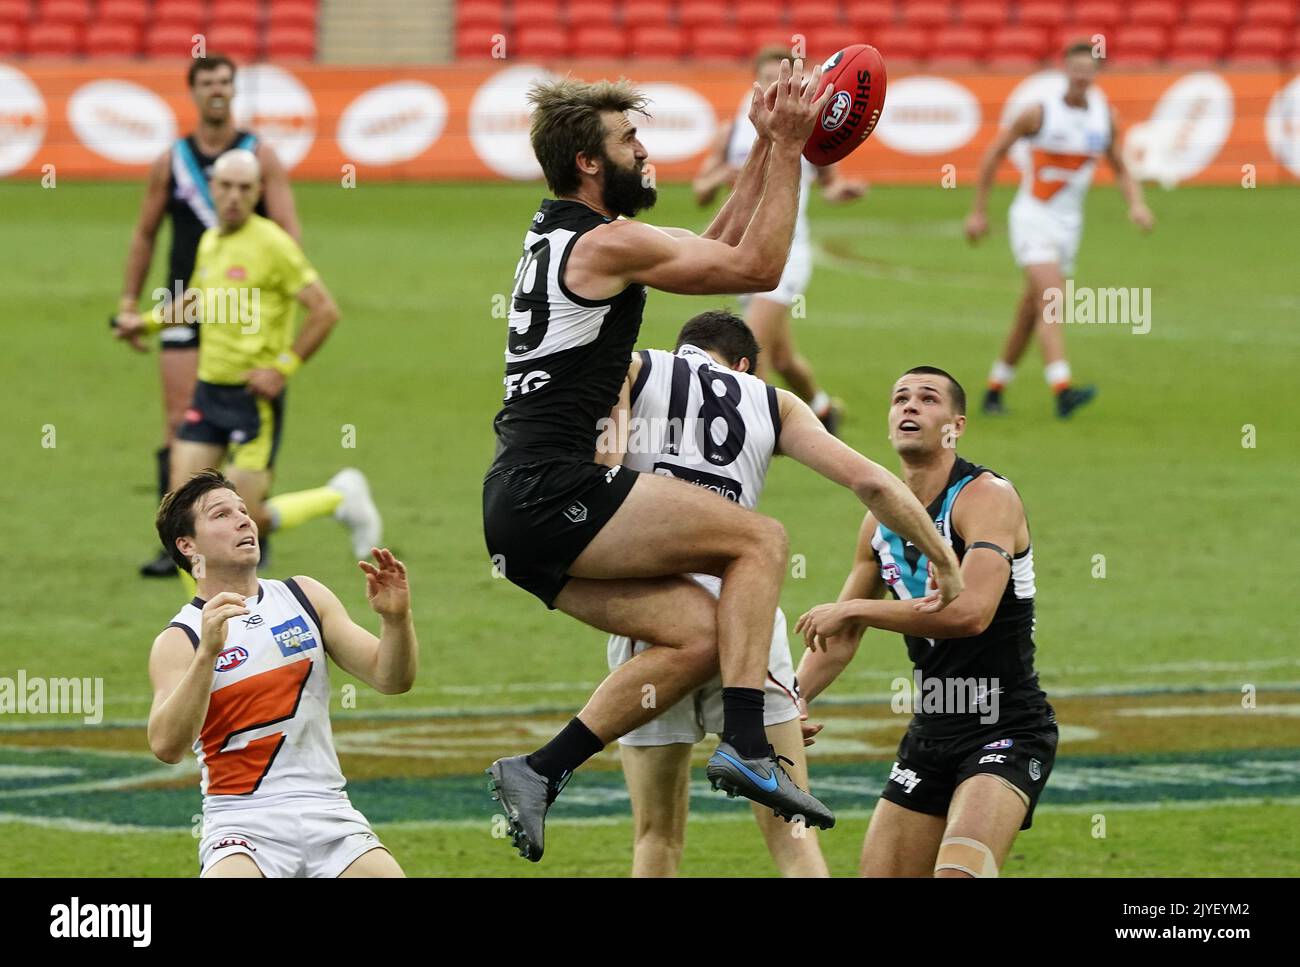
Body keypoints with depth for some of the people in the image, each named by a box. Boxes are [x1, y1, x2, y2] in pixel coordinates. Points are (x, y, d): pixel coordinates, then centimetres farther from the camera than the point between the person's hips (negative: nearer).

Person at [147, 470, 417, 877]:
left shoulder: (305, 597, 9)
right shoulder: (179, 641, -4)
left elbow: (391, 679, 6)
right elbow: (166, 747, -20)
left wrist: (395, 619, -14)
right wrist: (207, 653, -32)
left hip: (327, 813, 4)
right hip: (243, 825, -4)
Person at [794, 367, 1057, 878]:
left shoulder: (989, 497, -13)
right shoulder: (882, 519, 10)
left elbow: (971, 611, -29)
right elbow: (837, 639, 21)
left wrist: (855, 608, -24)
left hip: (1008, 732, -8)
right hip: (929, 735, 8)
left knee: (959, 870, -30)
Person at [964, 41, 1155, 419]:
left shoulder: (1106, 118, 2)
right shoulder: (1040, 114, -12)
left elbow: (1119, 168, 15)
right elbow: (994, 153, -2)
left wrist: (1136, 202, -5)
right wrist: (978, 212, -2)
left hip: (1069, 224, 6)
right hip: (1033, 216, -6)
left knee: (1032, 314, 11)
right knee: (1051, 297, -23)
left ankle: (995, 390, 24)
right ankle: (1062, 390, -34)